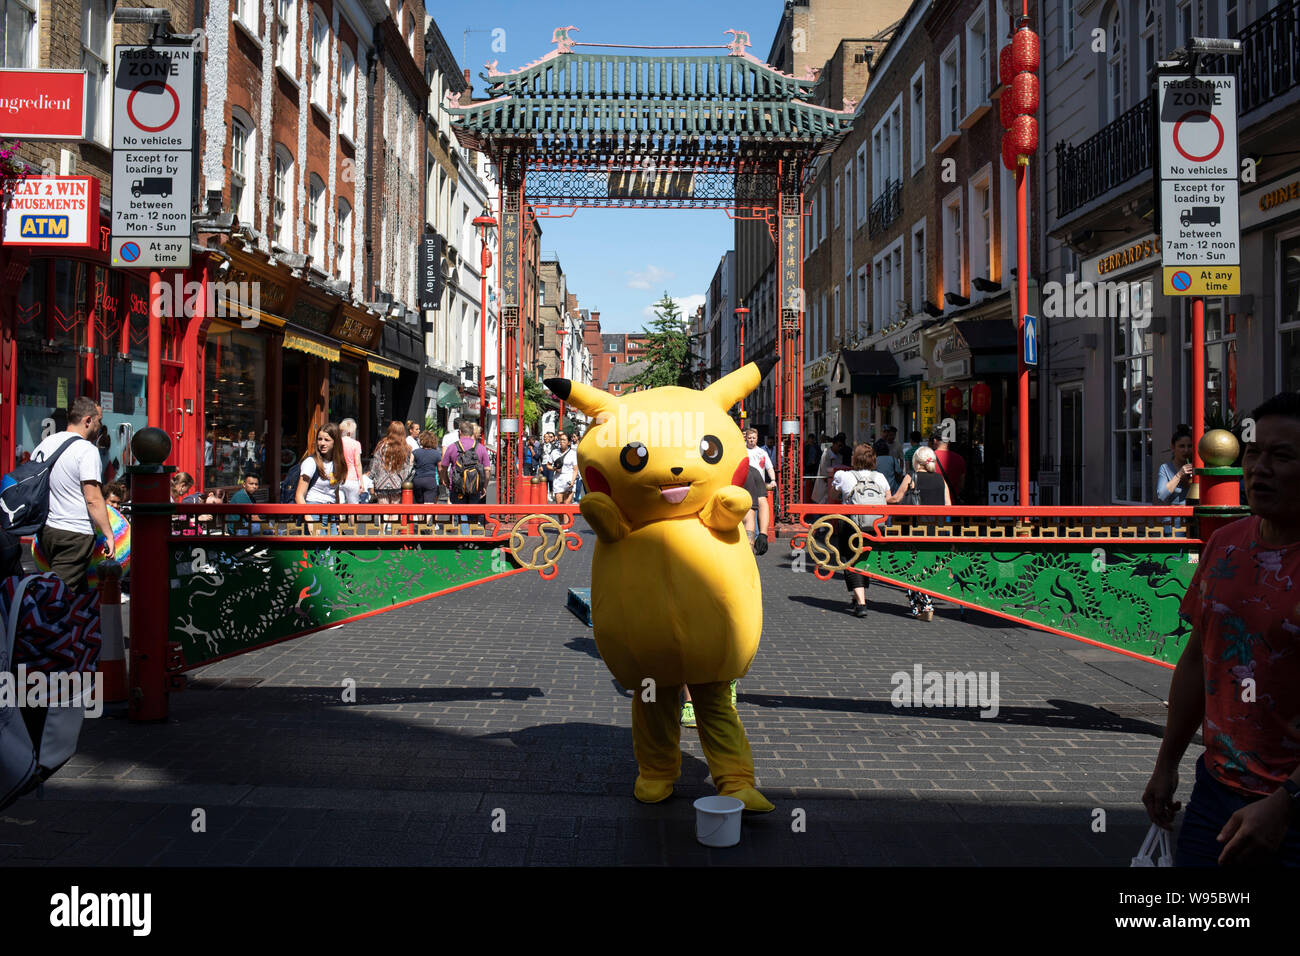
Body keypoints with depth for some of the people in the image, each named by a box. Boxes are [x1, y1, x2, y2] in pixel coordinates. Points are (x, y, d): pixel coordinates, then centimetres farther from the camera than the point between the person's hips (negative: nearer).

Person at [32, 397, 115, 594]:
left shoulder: (44, 444, 11)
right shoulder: (87, 450, -13)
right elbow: (93, 500, -18)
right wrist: (109, 535, -13)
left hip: (45, 530, 8)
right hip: (75, 535, -8)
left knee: (79, 591, 17)